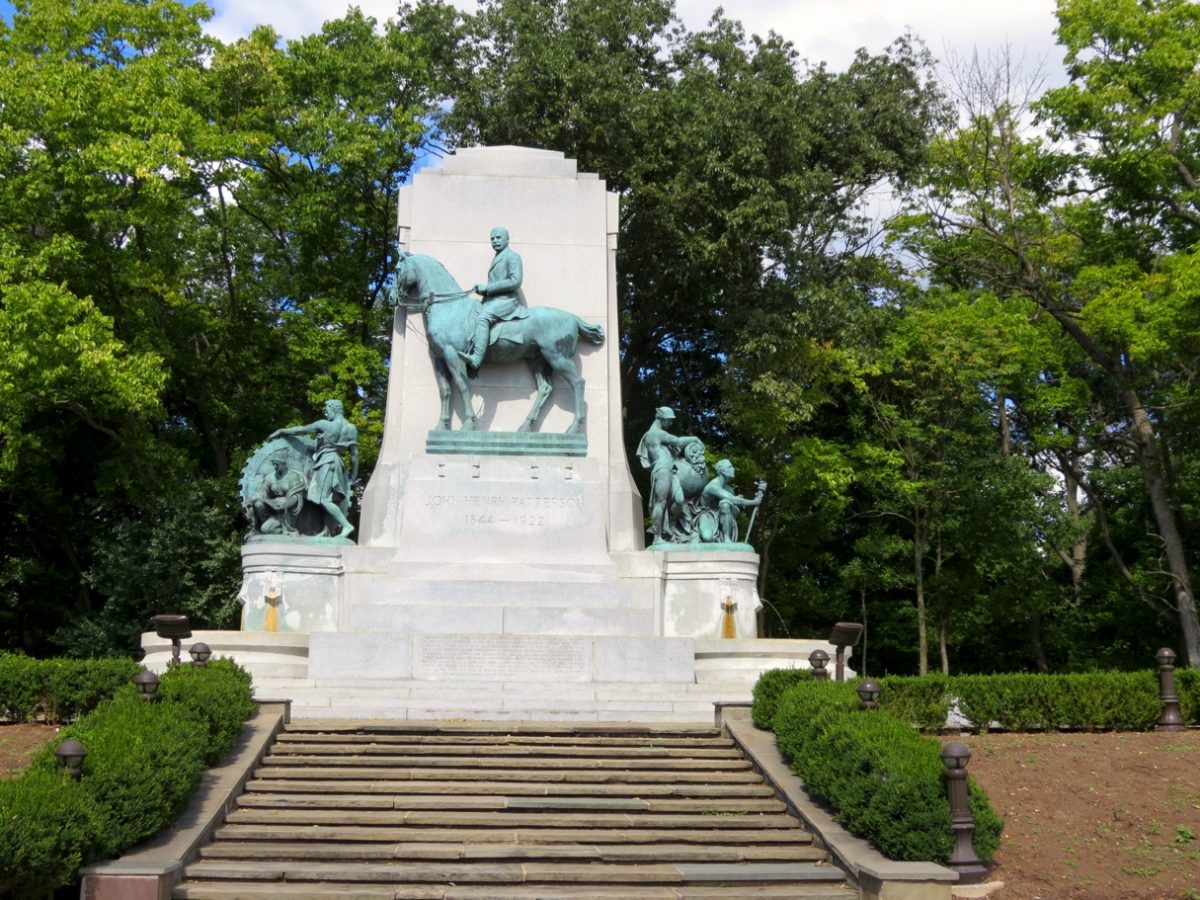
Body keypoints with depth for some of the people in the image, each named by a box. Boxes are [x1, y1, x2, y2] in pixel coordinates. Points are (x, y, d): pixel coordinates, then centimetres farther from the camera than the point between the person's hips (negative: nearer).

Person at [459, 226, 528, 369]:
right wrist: (482, 289, 6)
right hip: (492, 301, 10)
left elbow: (515, 281, -15)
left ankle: (476, 359, -46)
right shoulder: (496, 258, 26)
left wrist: (487, 287, -16)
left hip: (507, 300, -10)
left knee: (482, 318, -33)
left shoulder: (512, 256, -1)